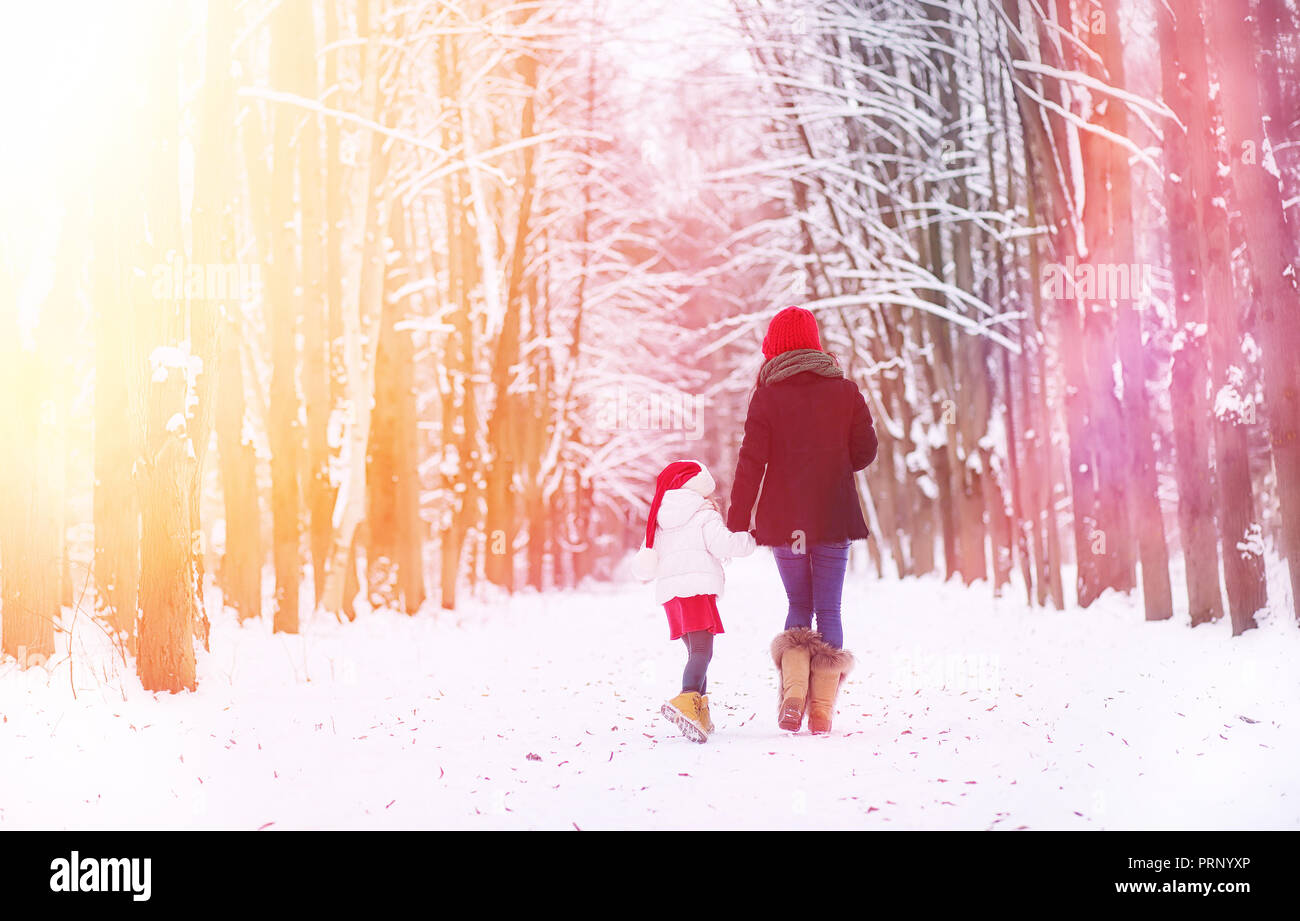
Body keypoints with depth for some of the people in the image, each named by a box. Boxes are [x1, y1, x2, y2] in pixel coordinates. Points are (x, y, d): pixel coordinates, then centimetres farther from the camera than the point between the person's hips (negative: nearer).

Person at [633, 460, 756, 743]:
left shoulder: (658, 524, 21)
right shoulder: (705, 516, 4)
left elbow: (644, 567, 21)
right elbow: (722, 544, -12)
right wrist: (749, 539, 6)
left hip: (669, 592, 7)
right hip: (698, 589, -7)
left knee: (695, 651, 17)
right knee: (702, 650, -17)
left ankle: (700, 714, 12)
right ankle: (686, 700, -40)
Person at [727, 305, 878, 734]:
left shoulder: (767, 395, -4)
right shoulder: (845, 391, 1)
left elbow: (751, 461, -6)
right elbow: (865, 451, 4)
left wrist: (737, 521, -3)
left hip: (782, 518, 0)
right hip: (834, 517, 0)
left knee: (798, 606, 14)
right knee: (828, 609, 6)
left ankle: (793, 694, -8)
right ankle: (822, 710, -2)